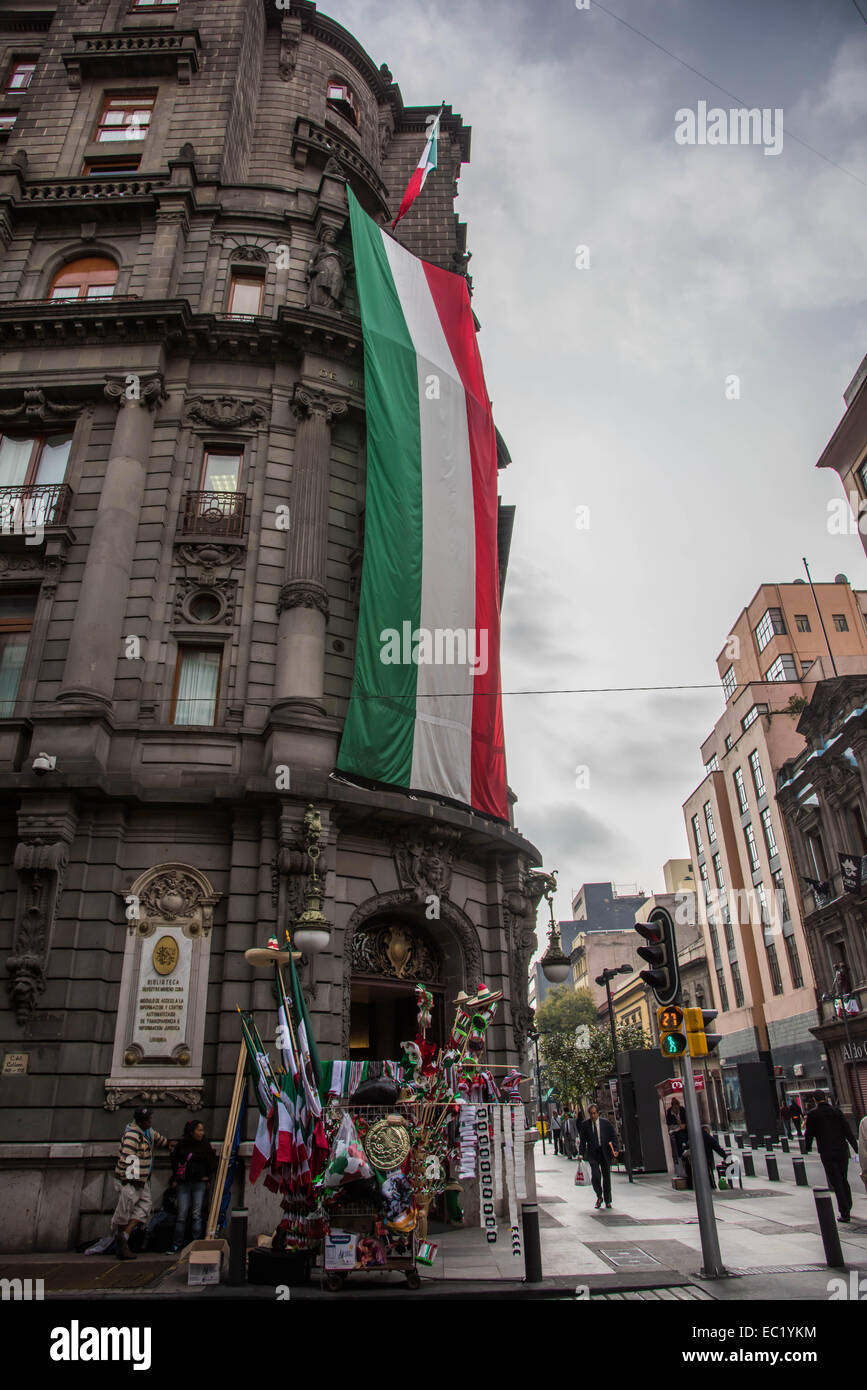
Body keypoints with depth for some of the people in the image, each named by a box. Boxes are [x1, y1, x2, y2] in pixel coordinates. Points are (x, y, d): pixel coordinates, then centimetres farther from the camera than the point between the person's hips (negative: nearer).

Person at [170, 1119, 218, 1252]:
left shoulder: (205, 1145, 4)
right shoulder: (182, 1145, 1)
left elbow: (212, 1162, 13)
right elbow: (174, 1161, 15)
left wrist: (208, 1177, 6)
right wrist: (176, 1177, 10)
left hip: (199, 1183, 0)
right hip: (184, 1183, 0)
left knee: (197, 1214, -2)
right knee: (182, 1215, -1)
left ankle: (197, 1242, 5)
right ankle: (177, 1244, 10)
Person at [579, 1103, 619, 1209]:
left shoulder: (606, 1123, -1)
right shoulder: (585, 1124, 0)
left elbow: (613, 1136, 4)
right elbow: (583, 1140, 6)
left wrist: (615, 1149, -7)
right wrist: (582, 1154, 2)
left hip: (605, 1153, 1)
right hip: (592, 1153, -1)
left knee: (606, 1176, 6)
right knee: (595, 1175, -14)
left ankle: (607, 1200, 23)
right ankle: (599, 1197, 9)